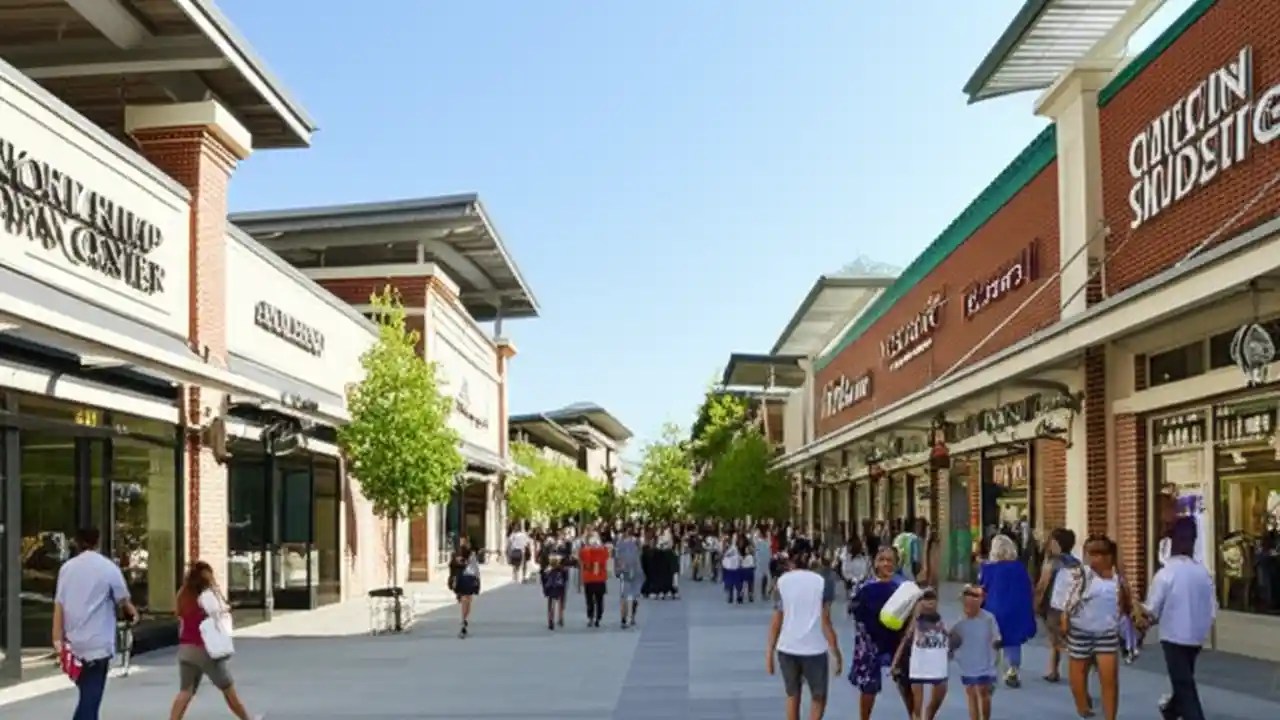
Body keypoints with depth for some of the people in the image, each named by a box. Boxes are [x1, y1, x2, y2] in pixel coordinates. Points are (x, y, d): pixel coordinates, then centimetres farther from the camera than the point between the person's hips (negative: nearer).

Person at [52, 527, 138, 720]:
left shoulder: (67, 567, 5)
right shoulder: (108, 568, -6)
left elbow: (59, 606, 0)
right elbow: (123, 601, 2)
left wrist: (58, 641, 1)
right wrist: (133, 612, 25)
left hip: (74, 643, 5)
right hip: (98, 644, -5)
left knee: (87, 696, 21)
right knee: (90, 699, -5)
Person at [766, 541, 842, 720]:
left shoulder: (781, 582, 0)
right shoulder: (822, 583, -5)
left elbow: (776, 622, -1)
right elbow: (825, 623, -8)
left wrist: (769, 652, 5)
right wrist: (836, 654, -1)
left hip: (787, 648, 2)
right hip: (814, 650, -2)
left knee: (792, 696, 18)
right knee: (818, 698, 14)